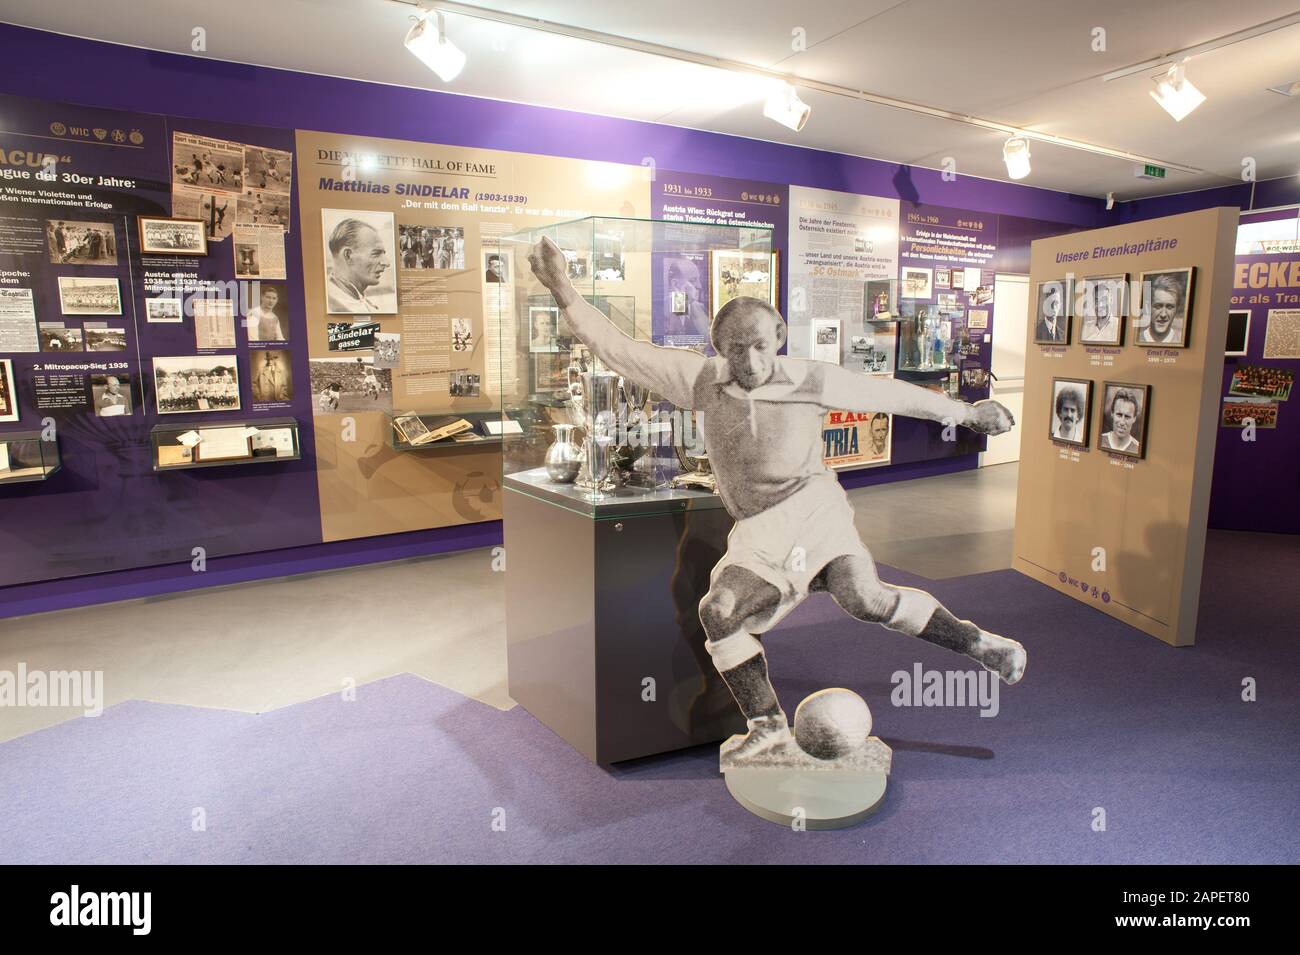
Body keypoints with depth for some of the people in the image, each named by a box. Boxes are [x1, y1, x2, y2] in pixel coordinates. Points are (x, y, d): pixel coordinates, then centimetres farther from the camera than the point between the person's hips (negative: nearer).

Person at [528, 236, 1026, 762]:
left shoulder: (809, 379, -4)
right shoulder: (702, 379, 0)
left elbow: (888, 392, 7)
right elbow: (621, 350, 0)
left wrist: (965, 412, 16)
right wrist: (565, 293, -7)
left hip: (813, 506, -3)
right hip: (758, 533, 3)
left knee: (864, 598, -23)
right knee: (719, 610, -13)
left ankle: (975, 642, -1)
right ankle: (769, 728, 4)